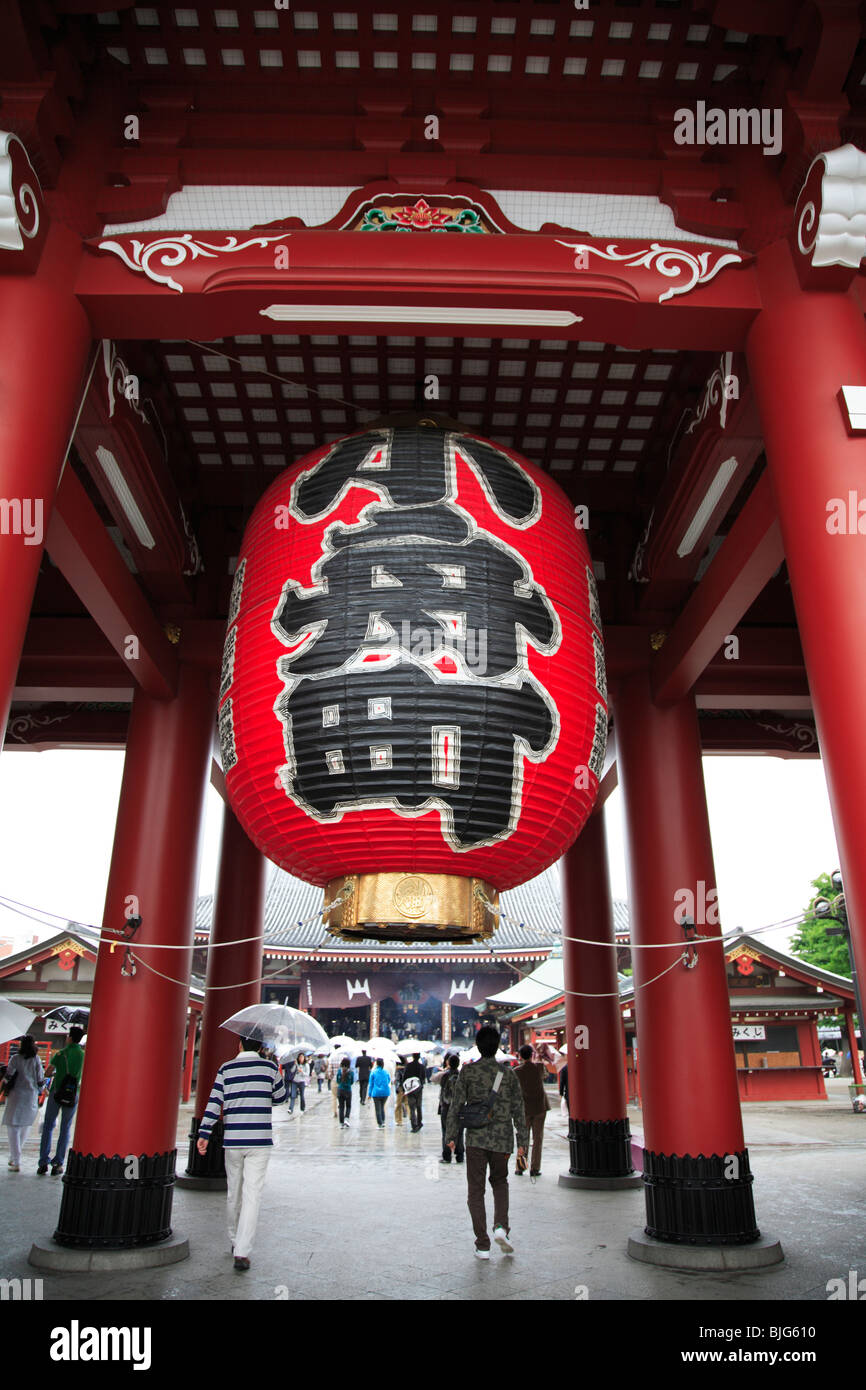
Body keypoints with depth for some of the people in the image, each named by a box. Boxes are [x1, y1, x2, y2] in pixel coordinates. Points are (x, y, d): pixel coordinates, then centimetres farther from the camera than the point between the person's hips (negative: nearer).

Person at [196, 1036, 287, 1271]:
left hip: (232, 1140, 2)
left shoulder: (226, 1069, 3)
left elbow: (214, 1101, -5)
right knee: (252, 1195, -2)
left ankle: (235, 1241, 34)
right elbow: (280, 1097, 12)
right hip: (260, 1140, -2)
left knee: (233, 1193, 18)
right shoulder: (269, 1067, 0)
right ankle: (242, 1252, -10)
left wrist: (204, 1133, -5)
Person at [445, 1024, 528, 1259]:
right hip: (502, 1137, 2)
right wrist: (522, 1140, 6)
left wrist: (451, 1135, 2)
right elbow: (518, 1109, 1)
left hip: (476, 1138, -2)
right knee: (500, 1182, 22)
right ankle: (501, 1226, 2)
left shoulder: (468, 1071, -4)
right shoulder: (508, 1074, 1)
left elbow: (456, 1105, -5)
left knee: (476, 1190, 7)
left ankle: (483, 1245, 5)